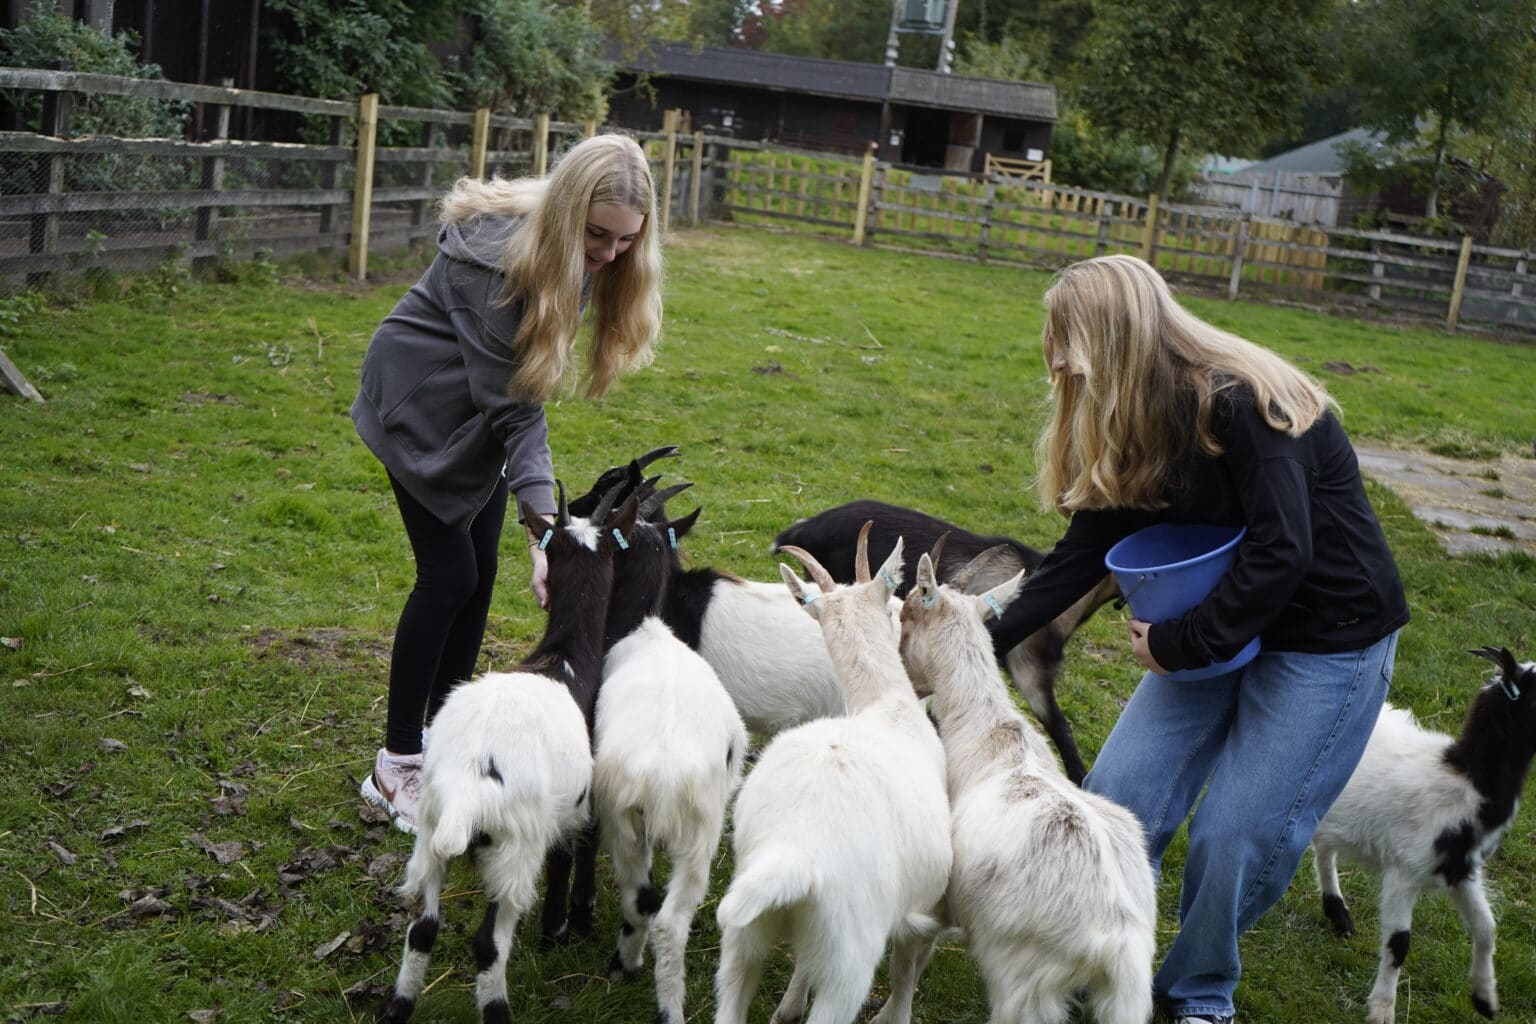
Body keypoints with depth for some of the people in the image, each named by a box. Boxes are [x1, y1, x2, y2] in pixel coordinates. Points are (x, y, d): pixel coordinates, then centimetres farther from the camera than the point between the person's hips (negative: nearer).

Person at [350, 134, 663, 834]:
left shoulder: (585, 254, -10)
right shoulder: (497, 252, -33)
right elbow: (515, 406, -33)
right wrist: (545, 527, -38)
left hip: (481, 407, 7)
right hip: (422, 402, -7)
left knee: (480, 573, 6)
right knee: (448, 573, -10)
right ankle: (397, 768, 0)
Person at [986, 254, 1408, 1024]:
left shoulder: (1244, 405, -25)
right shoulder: (1132, 432, -2)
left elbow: (1281, 555, -29)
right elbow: (1081, 554, 2)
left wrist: (1181, 644, -22)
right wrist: (985, 642, 0)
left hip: (1330, 635, -7)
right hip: (1222, 619, 7)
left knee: (1237, 834, -7)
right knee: (1121, 795, -2)